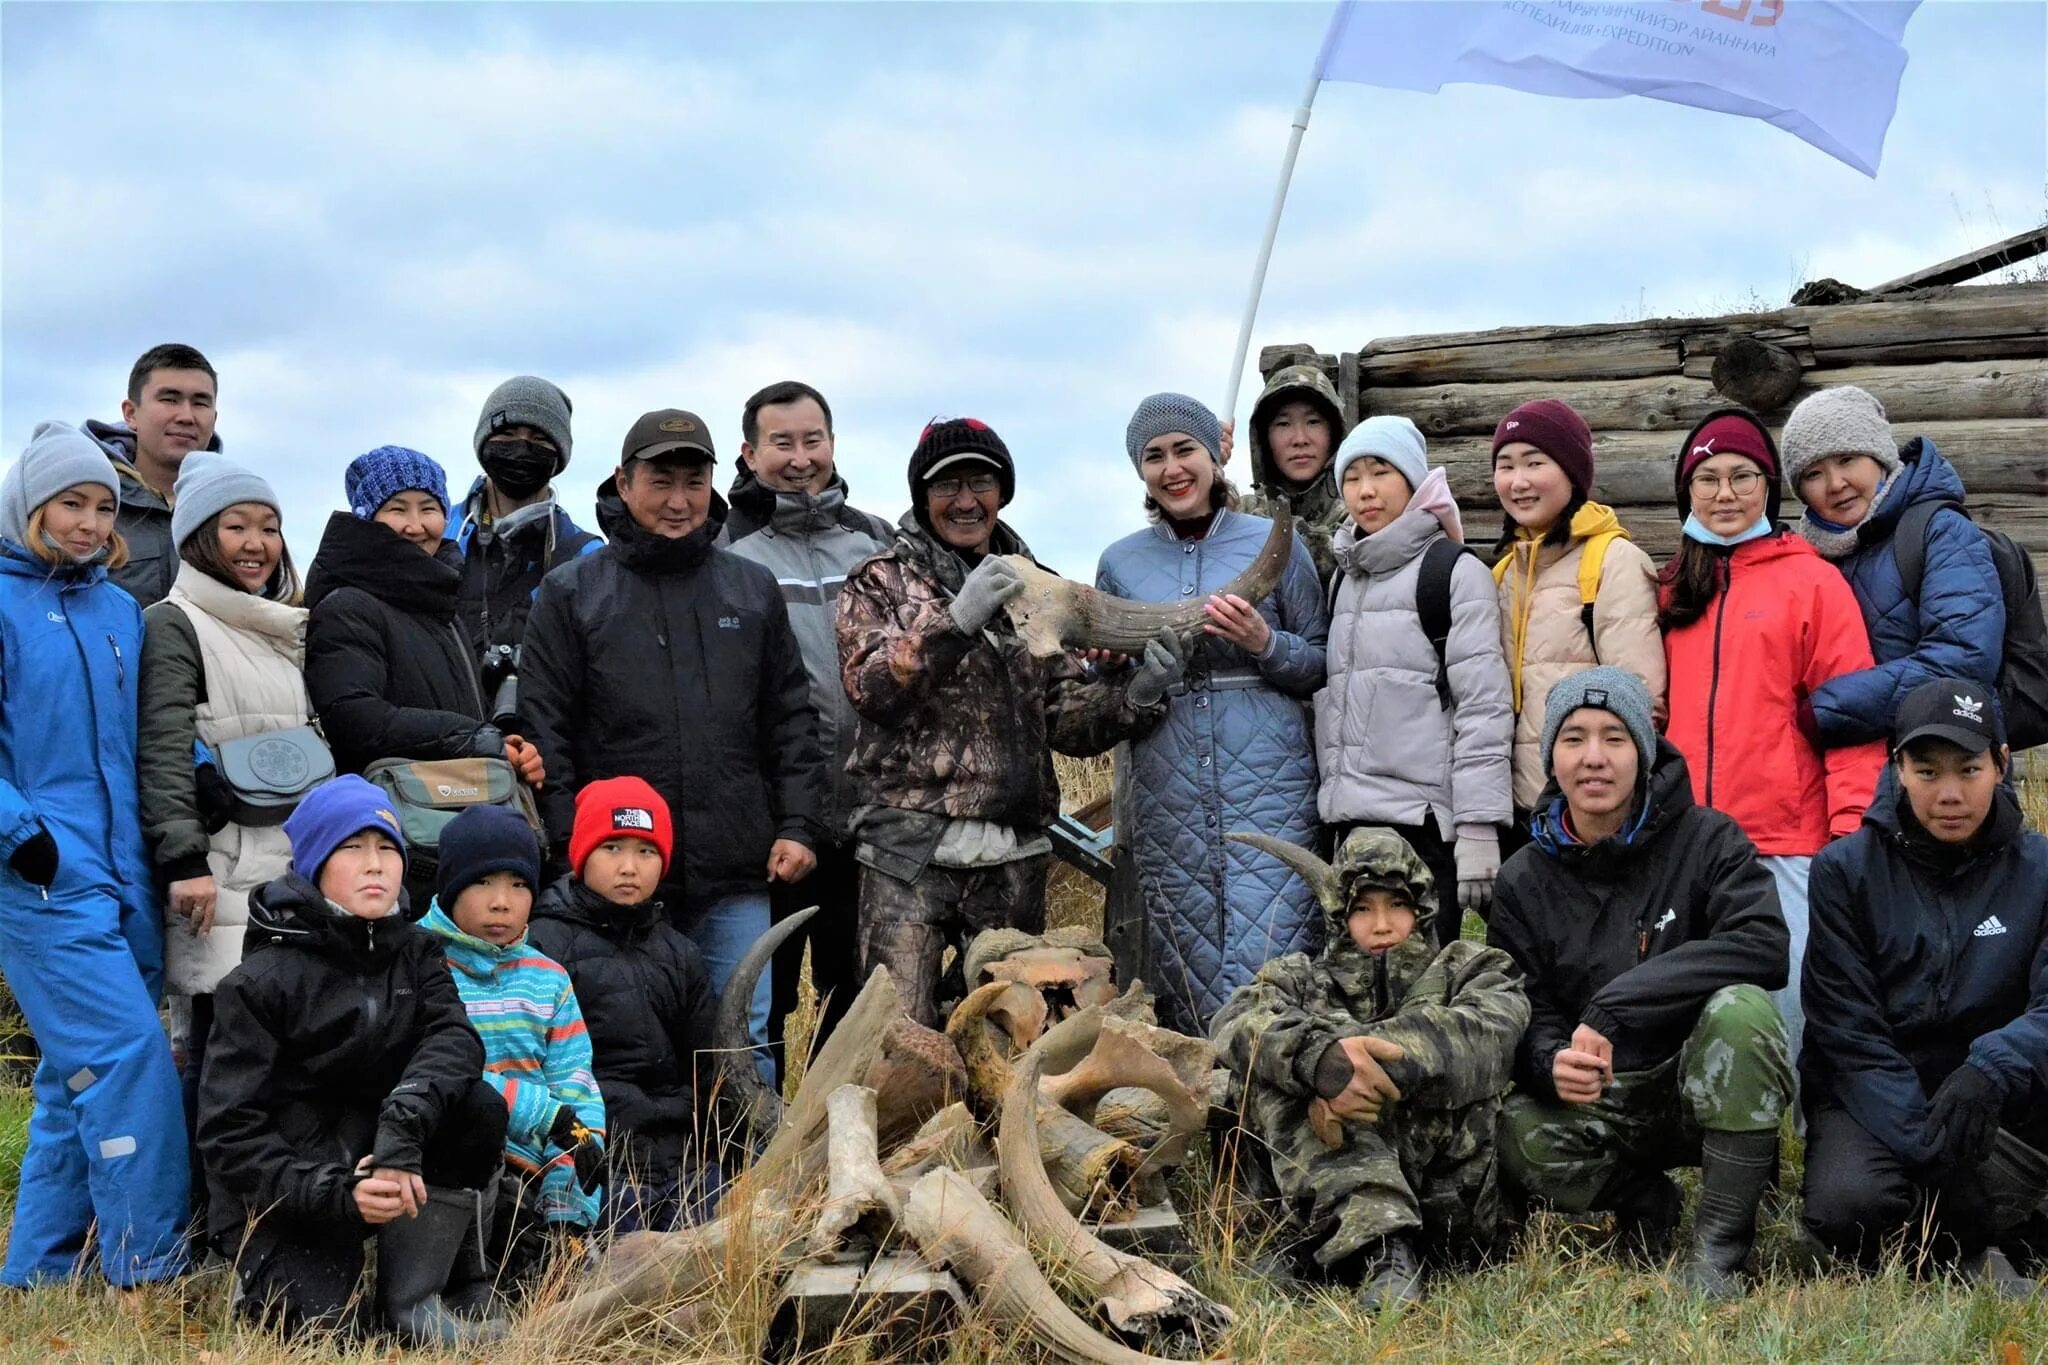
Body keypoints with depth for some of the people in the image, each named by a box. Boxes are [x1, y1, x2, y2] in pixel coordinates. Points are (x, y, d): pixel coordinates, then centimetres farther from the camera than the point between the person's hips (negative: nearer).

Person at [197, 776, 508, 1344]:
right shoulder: (260, 983, -11)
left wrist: (404, 1120, -38)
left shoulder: (416, 953, 3)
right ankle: (260, 1277, 8)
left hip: (390, 1164, 4)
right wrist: (335, 1195, -30)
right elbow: (228, 1130, -16)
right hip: (283, 1187, -4)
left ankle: (416, 1297, -15)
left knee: (477, 1105, -22)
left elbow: (455, 1041, -17)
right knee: (318, 1324, -28)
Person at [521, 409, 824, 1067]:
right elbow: (545, 731, 1)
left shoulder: (754, 591, 13)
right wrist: (569, 847, -6)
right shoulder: (571, 595, 4)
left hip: (736, 875, 2)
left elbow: (791, 721, 14)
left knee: (746, 1042, 2)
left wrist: (799, 825, 4)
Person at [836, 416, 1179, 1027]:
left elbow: (1068, 717, 10)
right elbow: (870, 686, -11)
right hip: (910, 846, -4)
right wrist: (955, 621, -24)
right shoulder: (882, 581, 6)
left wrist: (1134, 695, -11)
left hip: (1014, 854, 4)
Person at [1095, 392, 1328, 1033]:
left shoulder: (1274, 543, 5)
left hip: (1268, 783, -2)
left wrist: (1265, 644, -11)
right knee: (1184, 976, 0)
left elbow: (1324, 666, 7)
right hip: (1167, 794, 2)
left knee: (1265, 978, -11)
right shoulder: (1120, 562, 13)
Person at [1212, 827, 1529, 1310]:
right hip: (1331, 1197, 1)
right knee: (1282, 1072, -20)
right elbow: (1239, 1024, -8)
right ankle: (1381, 1248, -36)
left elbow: (1493, 1033, -9)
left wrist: (1371, 1059, -25)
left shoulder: (1467, 967, 19)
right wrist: (1321, 1055, -31)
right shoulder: (1300, 979, 20)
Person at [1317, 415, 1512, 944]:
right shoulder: (1346, 577, 18)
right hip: (1350, 818, 6)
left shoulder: (1456, 572, -2)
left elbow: (1484, 707, -8)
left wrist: (1478, 828, -15)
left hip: (1422, 818, -6)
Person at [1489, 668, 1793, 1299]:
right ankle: (1643, 1202, 3)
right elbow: (1523, 1014, 0)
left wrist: (1613, 1006, -29)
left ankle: (1717, 1249, -24)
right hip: (1597, 1106, 2)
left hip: (1703, 1085, -2)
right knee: (1515, 1135, -30)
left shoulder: (1705, 840, -6)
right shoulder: (1524, 881, 3)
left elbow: (1763, 946, -23)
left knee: (1739, 1008, -34)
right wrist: (1550, 1063, -27)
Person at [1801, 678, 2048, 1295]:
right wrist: (1925, 1144, -22)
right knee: (1847, 1205, -32)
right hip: (1870, 1099, -1)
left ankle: (1967, 1240, -6)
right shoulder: (1845, 870, -3)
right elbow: (1848, 1033, -10)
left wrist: (1991, 1070, -37)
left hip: (1992, 1105, 1)